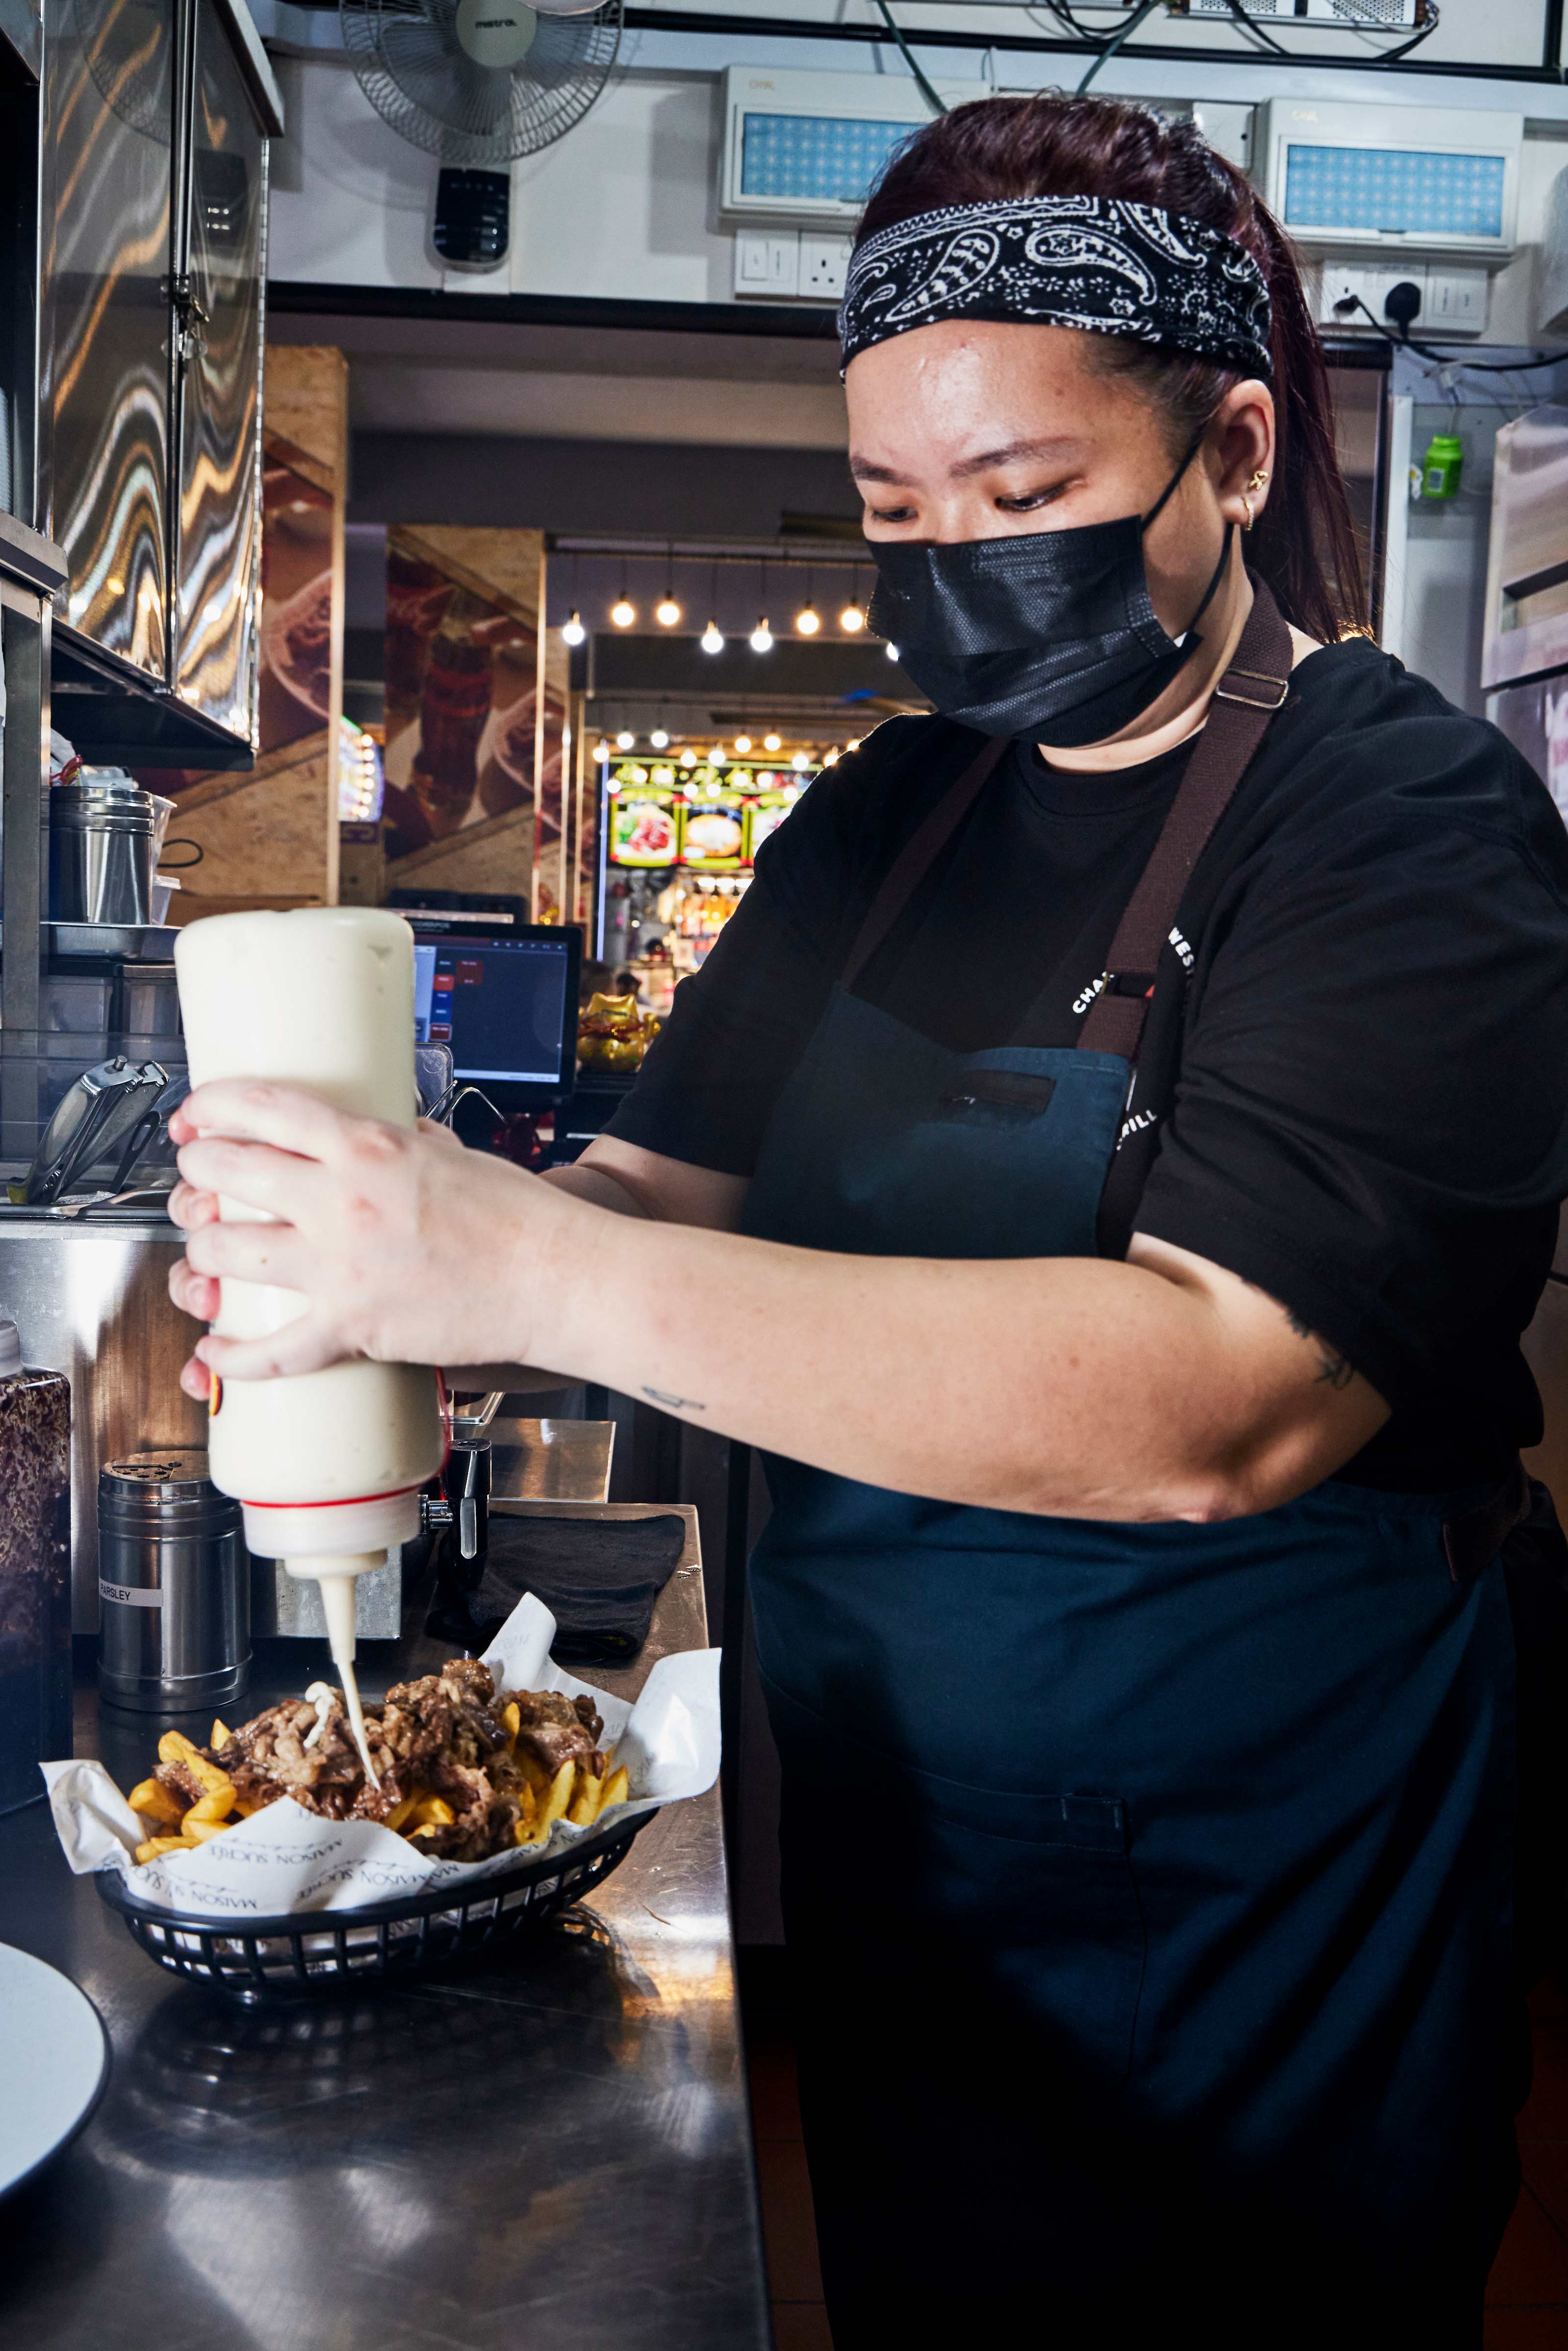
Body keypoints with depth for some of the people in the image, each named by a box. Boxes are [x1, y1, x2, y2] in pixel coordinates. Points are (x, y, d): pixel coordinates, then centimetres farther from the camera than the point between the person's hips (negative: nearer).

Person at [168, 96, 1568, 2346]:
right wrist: (376, 1283, -19)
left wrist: (534, 1273, -36)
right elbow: (672, 1174, 3)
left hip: (1248, 1934, -5)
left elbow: (1218, 1400, -32)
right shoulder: (884, 814, 3)